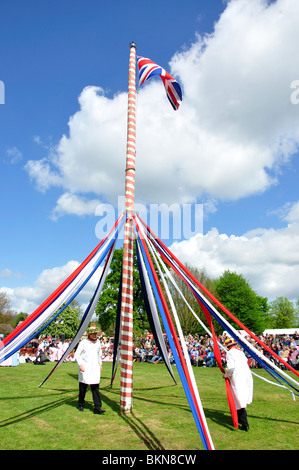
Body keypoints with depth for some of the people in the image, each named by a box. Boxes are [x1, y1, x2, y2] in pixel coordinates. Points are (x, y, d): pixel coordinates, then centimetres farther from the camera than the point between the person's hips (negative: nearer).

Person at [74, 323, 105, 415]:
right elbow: (77, 354, -4)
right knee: (83, 387, 10)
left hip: (95, 368, 3)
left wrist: (100, 364, 20)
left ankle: (97, 408, -2)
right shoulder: (83, 342, -7)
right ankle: (81, 405, 28)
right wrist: (80, 364, -14)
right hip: (85, 368, -3)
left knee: (96, 388, -3)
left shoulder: (98, 342, 9)